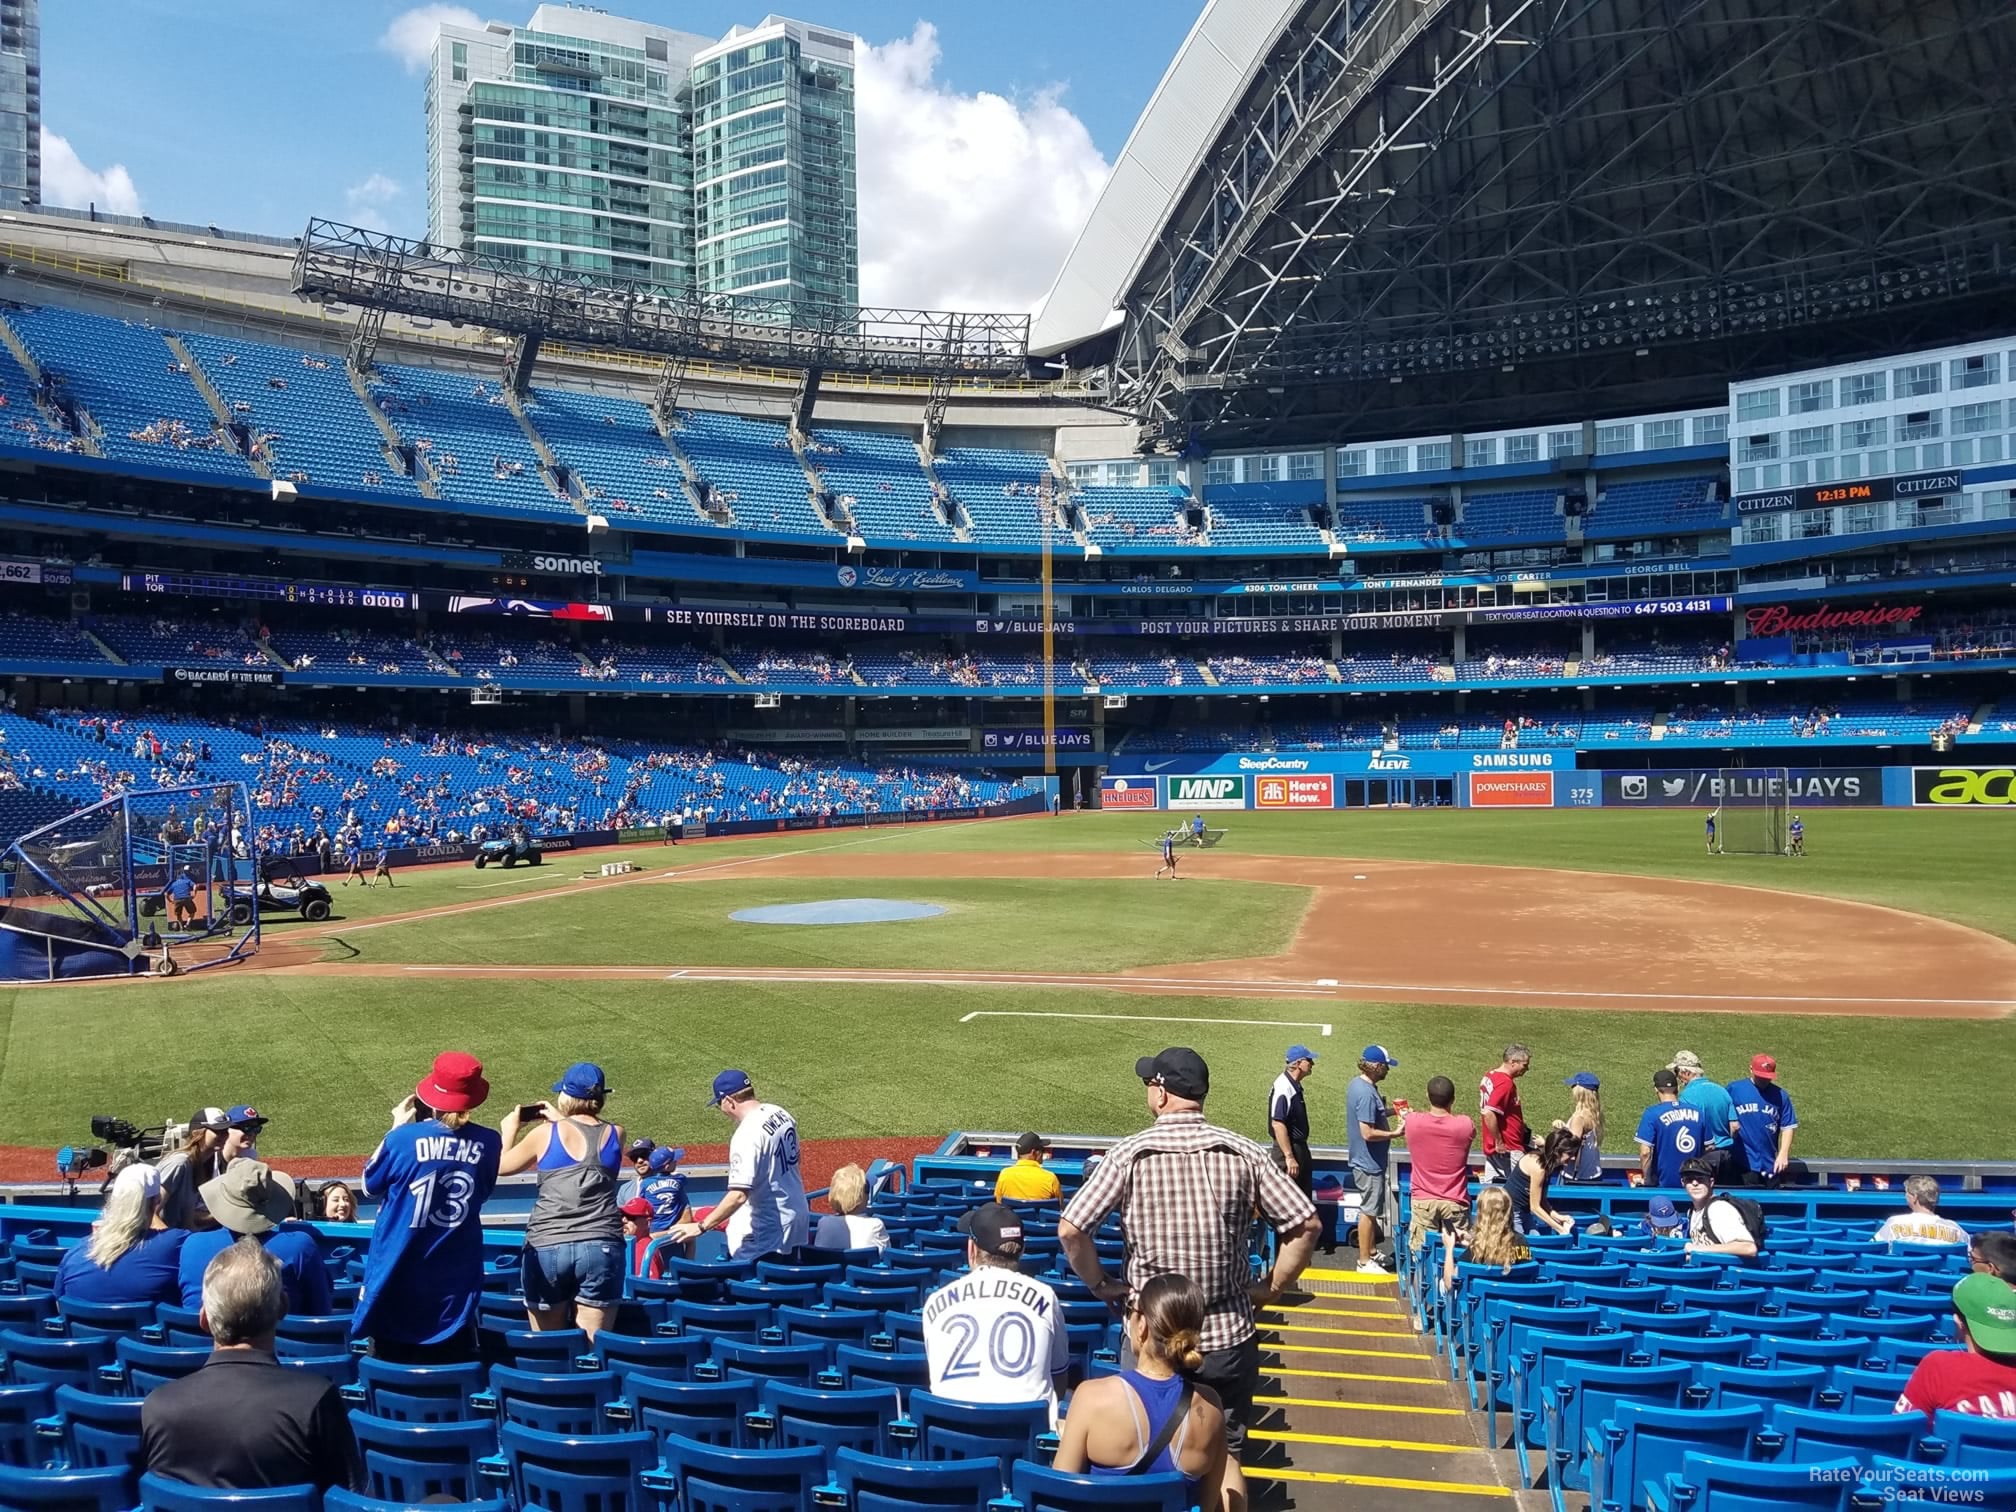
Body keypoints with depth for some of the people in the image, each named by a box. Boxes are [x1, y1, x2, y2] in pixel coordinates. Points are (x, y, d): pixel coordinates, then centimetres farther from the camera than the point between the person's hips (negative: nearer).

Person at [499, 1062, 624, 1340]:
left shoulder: (546, 1134, 1)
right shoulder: (615, 1135, 7)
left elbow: (501, 1166, 17)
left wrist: (508, 1131, 33)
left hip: (547, 1248, -1)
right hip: (601, 1248, 1)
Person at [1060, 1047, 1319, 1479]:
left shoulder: (1130, 1154, -9)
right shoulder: (1244, 1152, -4)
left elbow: (1070, 1229, -14)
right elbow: (1305, 1224, -3)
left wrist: (1100, 1283, 1)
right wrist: (1272, 1288, 6)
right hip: (1228, 1335, 1)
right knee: (1225, 1456, 15)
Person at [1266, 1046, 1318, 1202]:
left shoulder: (1295, 1085, 8)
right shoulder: (1283, 1087, -22)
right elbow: (1277, 1124, -27)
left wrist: (1303, 1153, 20)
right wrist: (1289, 1157, -27)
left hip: (1299, 1147, 10)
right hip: (1288, 1149, -10)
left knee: (1304, 1199, 19)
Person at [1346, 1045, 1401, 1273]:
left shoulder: (1358, 1084, 5)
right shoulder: (1366, 1093, -26)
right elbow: (1368, 1133, -28)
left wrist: (1391, 1111, 9)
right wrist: (1394, 1133, -19)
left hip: (1368, 1160, 10)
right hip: (1369, 1162, -10)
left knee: (1372, 1209, 21)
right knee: (1368, 1211, 2)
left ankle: (1372, 1252, 34)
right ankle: (1364, 1262, 12)